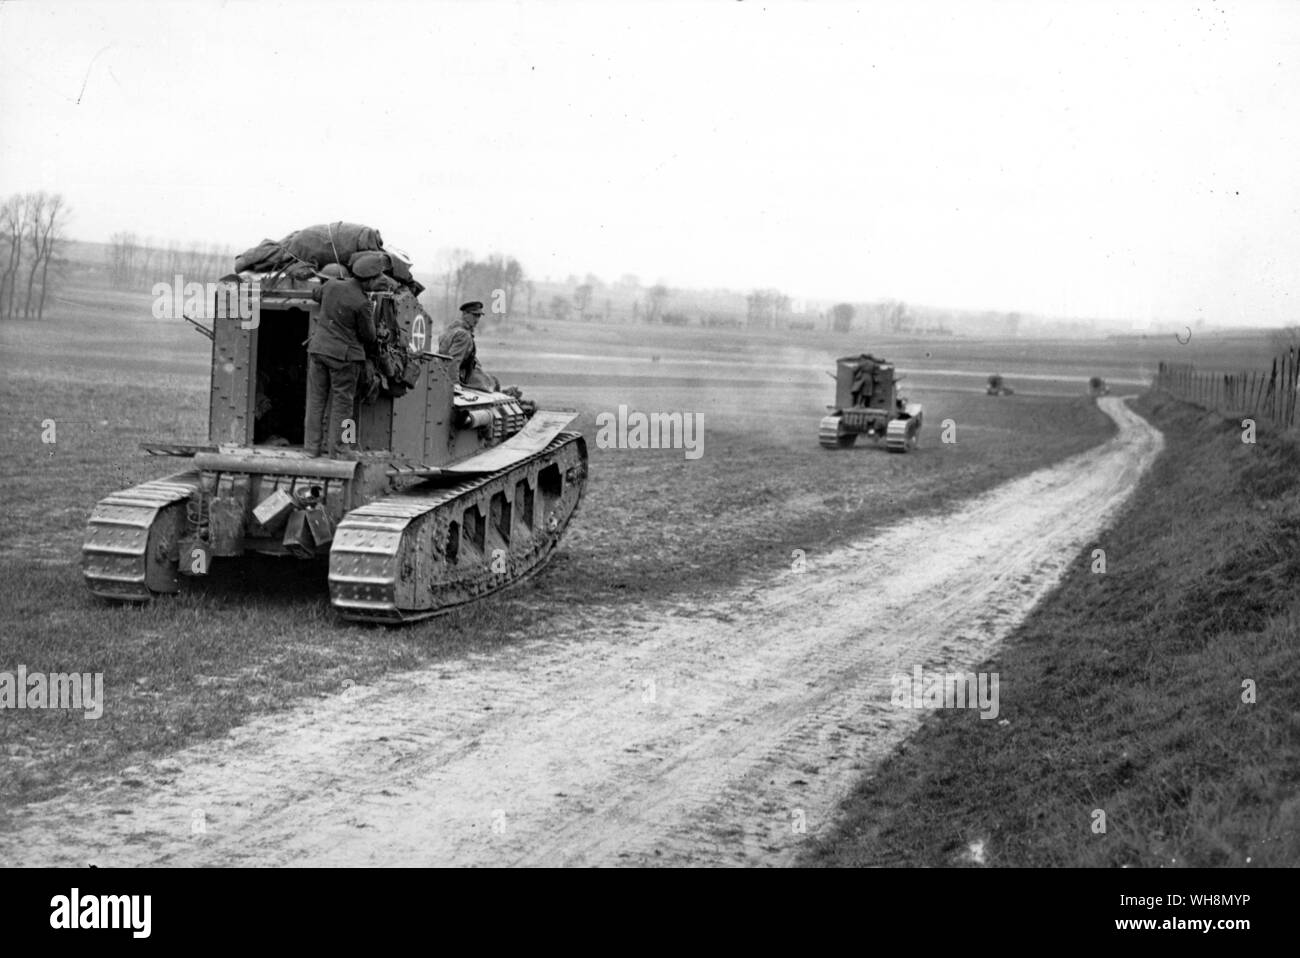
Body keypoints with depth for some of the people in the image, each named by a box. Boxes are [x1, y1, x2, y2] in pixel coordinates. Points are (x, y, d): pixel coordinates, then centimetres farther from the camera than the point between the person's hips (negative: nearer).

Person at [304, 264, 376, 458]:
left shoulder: (331, 286, -2)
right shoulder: (361, 302, -14)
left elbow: (315, 294, 22)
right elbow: (368, 336, -5)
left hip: (318, 349, 5)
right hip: (343, 355, -5)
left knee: (316, 399, 11)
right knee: (342, 402, 3)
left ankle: (312, 446, 15)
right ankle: (337, 449, 4)